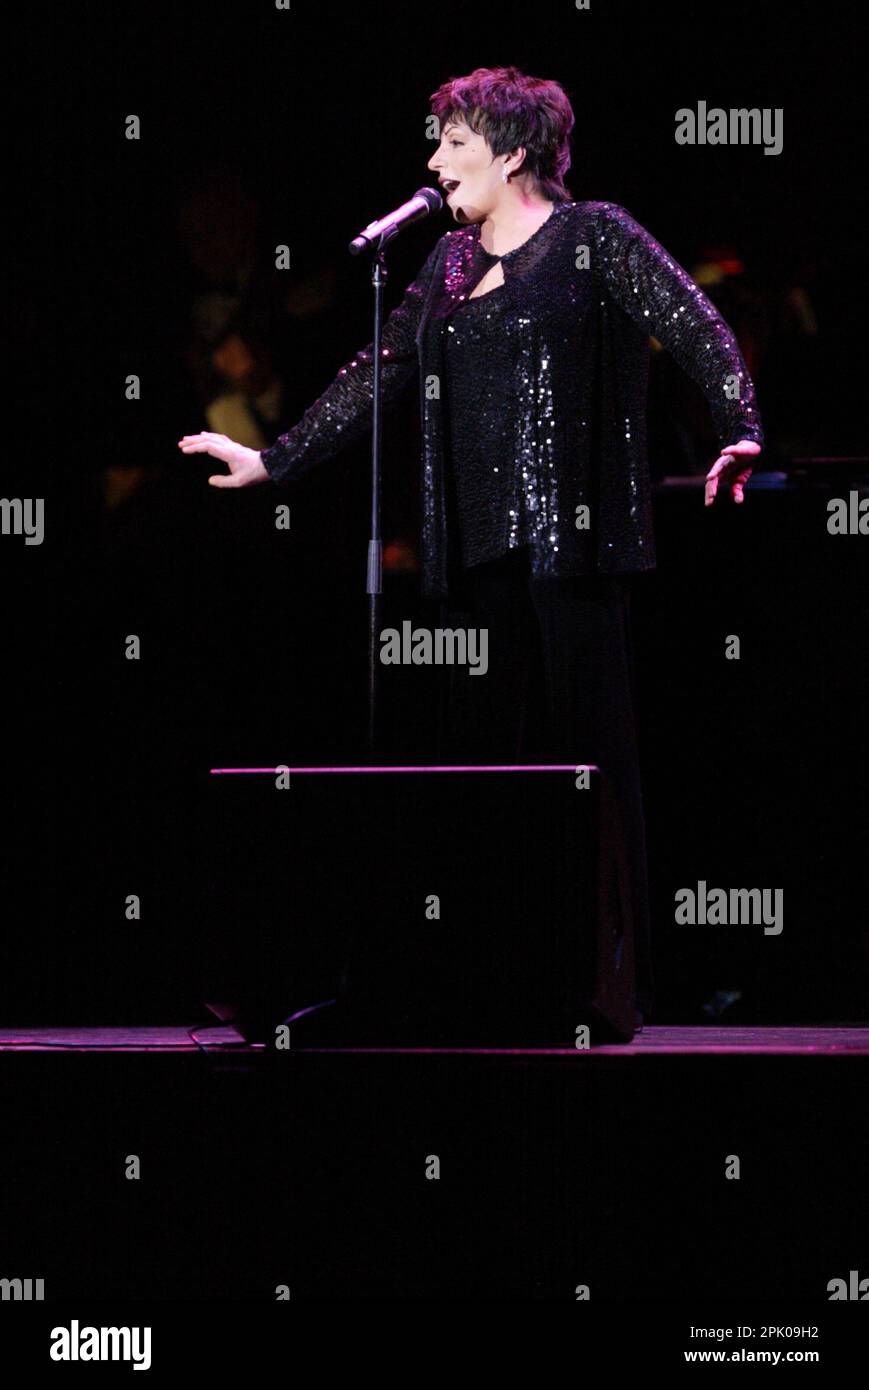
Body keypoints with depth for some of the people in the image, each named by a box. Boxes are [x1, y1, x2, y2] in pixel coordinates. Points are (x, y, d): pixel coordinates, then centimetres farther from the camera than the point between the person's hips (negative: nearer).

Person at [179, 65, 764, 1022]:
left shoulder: (595, 238, 0)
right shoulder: (451, 261, 18)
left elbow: (698, 331, -7)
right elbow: (380, 371, 24)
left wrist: (738, 433, -22)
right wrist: (275, 459, 24)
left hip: (573, 536, -6)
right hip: (478, 542, 6)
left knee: (589, 746, -5)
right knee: (482, 746, 2)